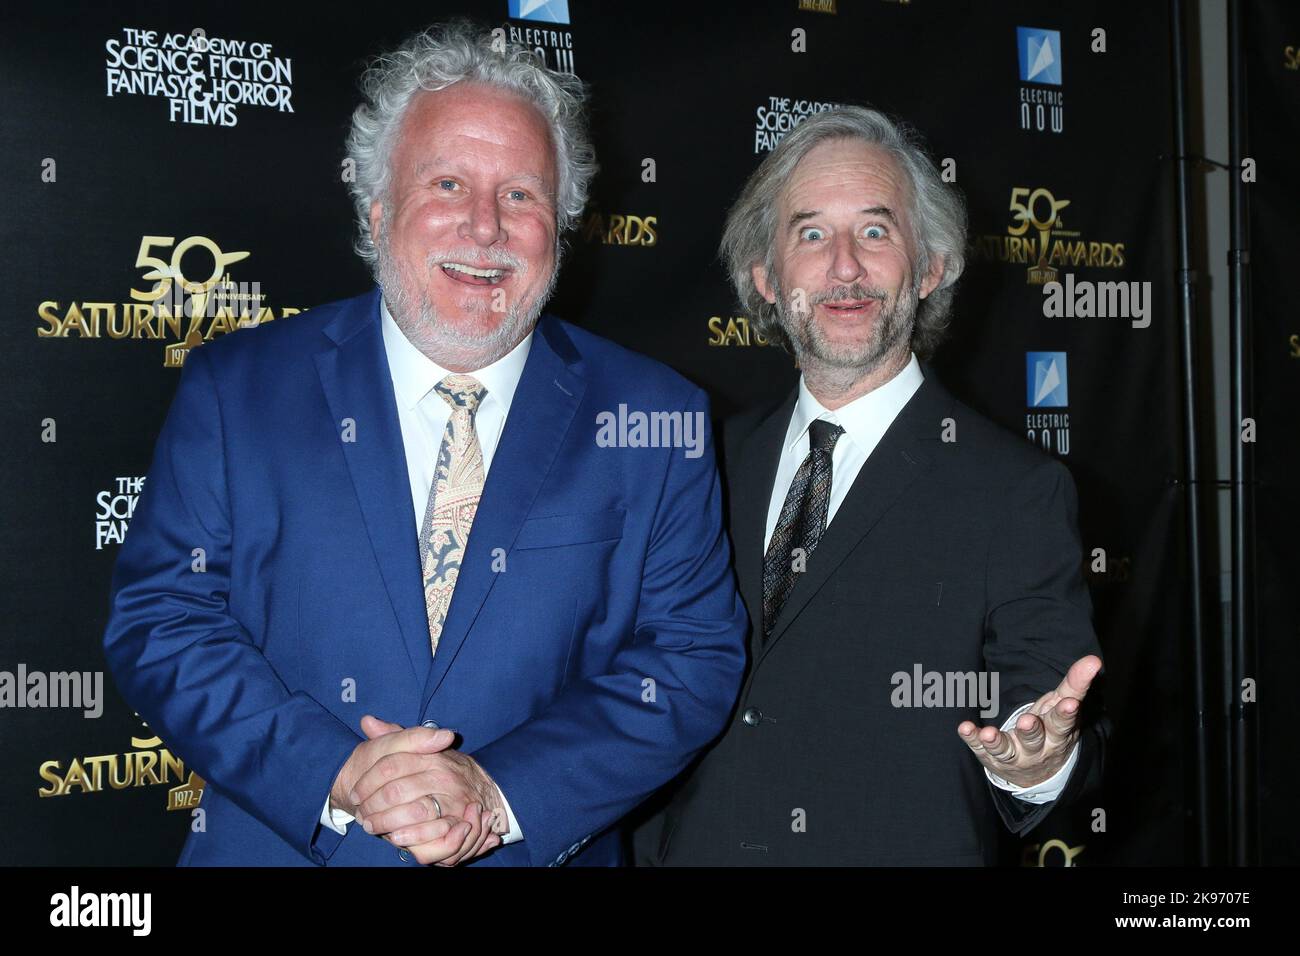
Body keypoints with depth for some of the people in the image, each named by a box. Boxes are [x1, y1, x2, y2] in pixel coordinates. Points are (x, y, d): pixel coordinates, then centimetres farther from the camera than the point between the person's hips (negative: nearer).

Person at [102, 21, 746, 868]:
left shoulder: (658, 422, -6)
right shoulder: (234, 390, -5)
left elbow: (697, 655, -8)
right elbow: (159, 622, -7)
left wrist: (504, 794, -20)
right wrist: (335, 778, -21)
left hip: (544, 850, 1)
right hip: (280, 845, 0)